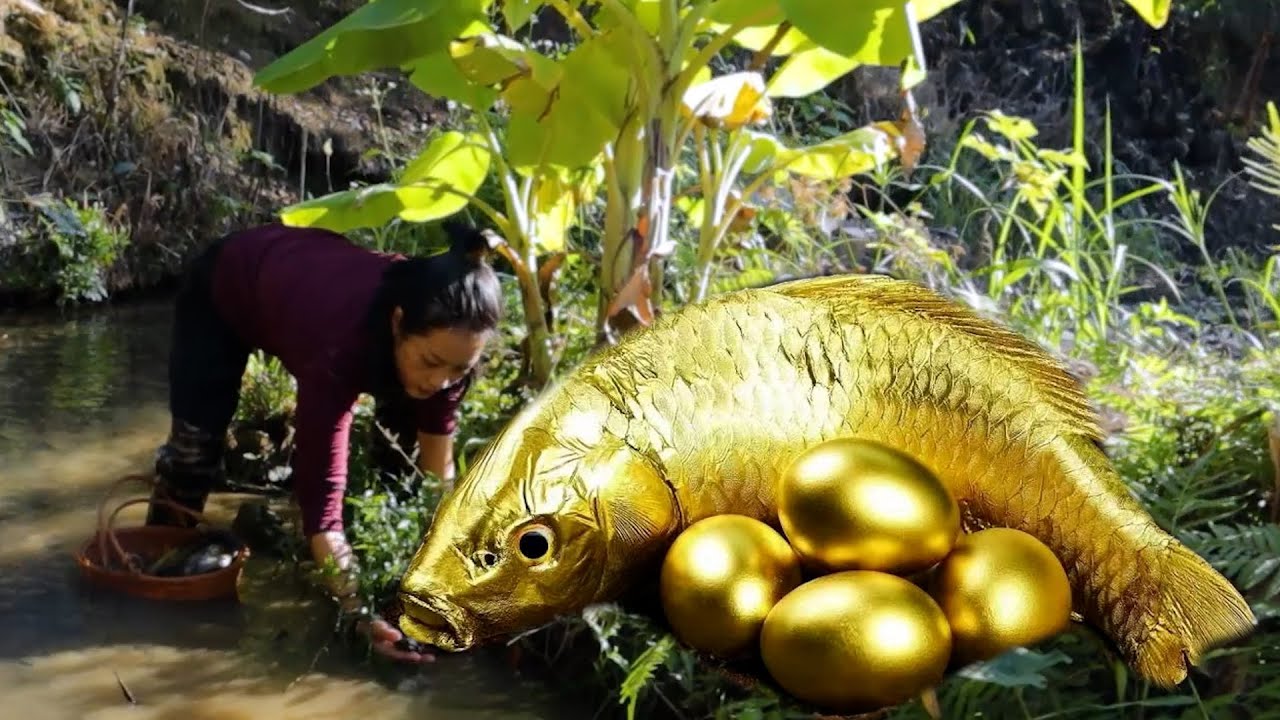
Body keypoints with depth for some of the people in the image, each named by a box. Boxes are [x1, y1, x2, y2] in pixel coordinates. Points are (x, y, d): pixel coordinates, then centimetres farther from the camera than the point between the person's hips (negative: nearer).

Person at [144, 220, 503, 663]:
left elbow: (437, 464, -19)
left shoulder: (445, 337, -31)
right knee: (197, 448, 0)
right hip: (220, 292, -5)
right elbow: (321, 489, -47)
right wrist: (361, 611, -52)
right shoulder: (343, 342, -47)